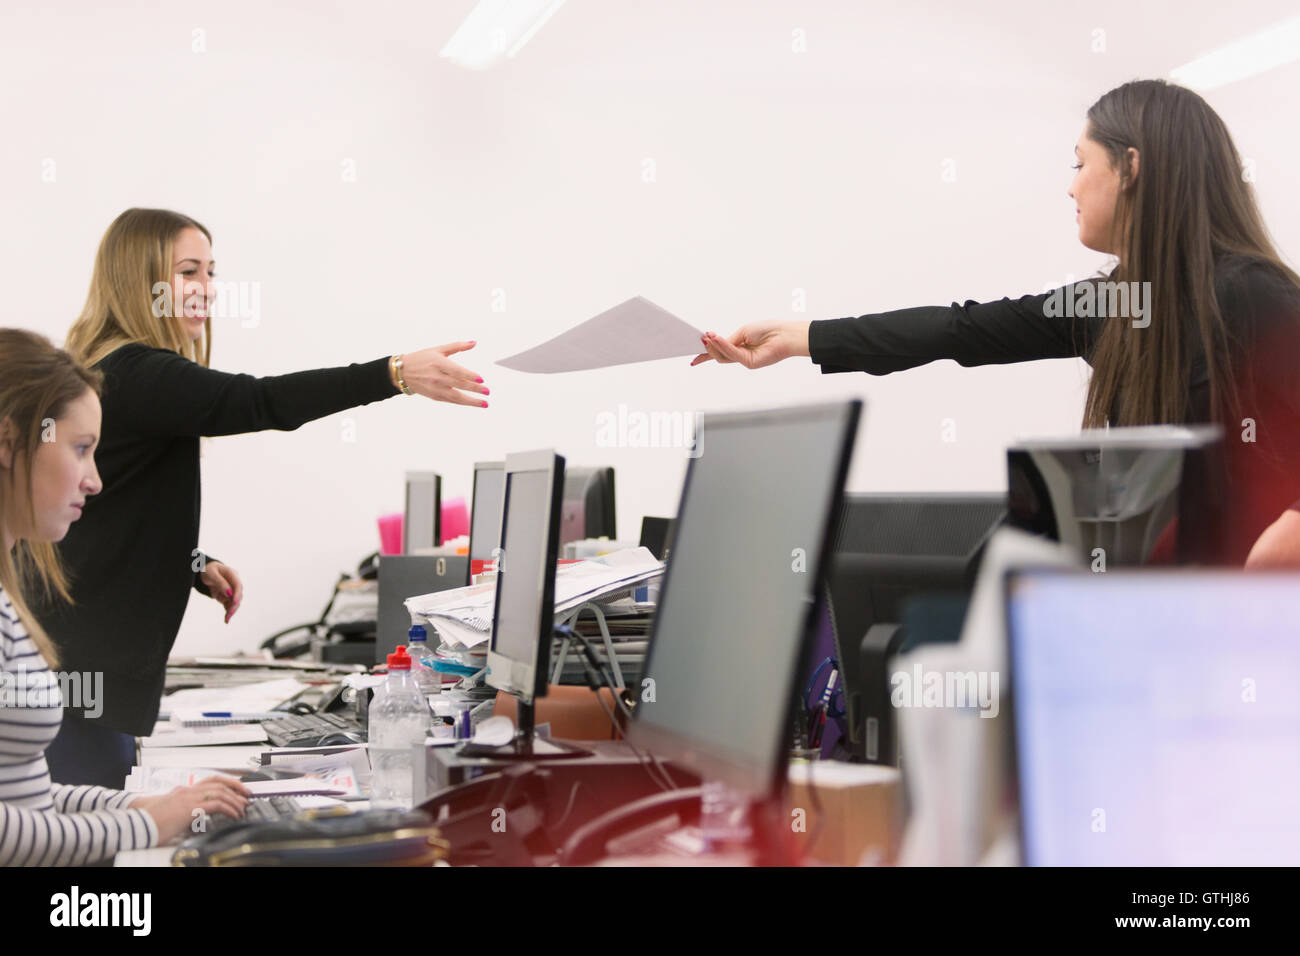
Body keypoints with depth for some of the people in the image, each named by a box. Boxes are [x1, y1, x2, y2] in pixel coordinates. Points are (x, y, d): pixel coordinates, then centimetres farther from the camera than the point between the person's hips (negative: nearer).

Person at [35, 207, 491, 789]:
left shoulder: (107, 371, 17)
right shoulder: (136, 377, -17)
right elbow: (260, 402, -32)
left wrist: (194, 565, 9)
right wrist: (397, 375, -39)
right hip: (79, 659, -11)